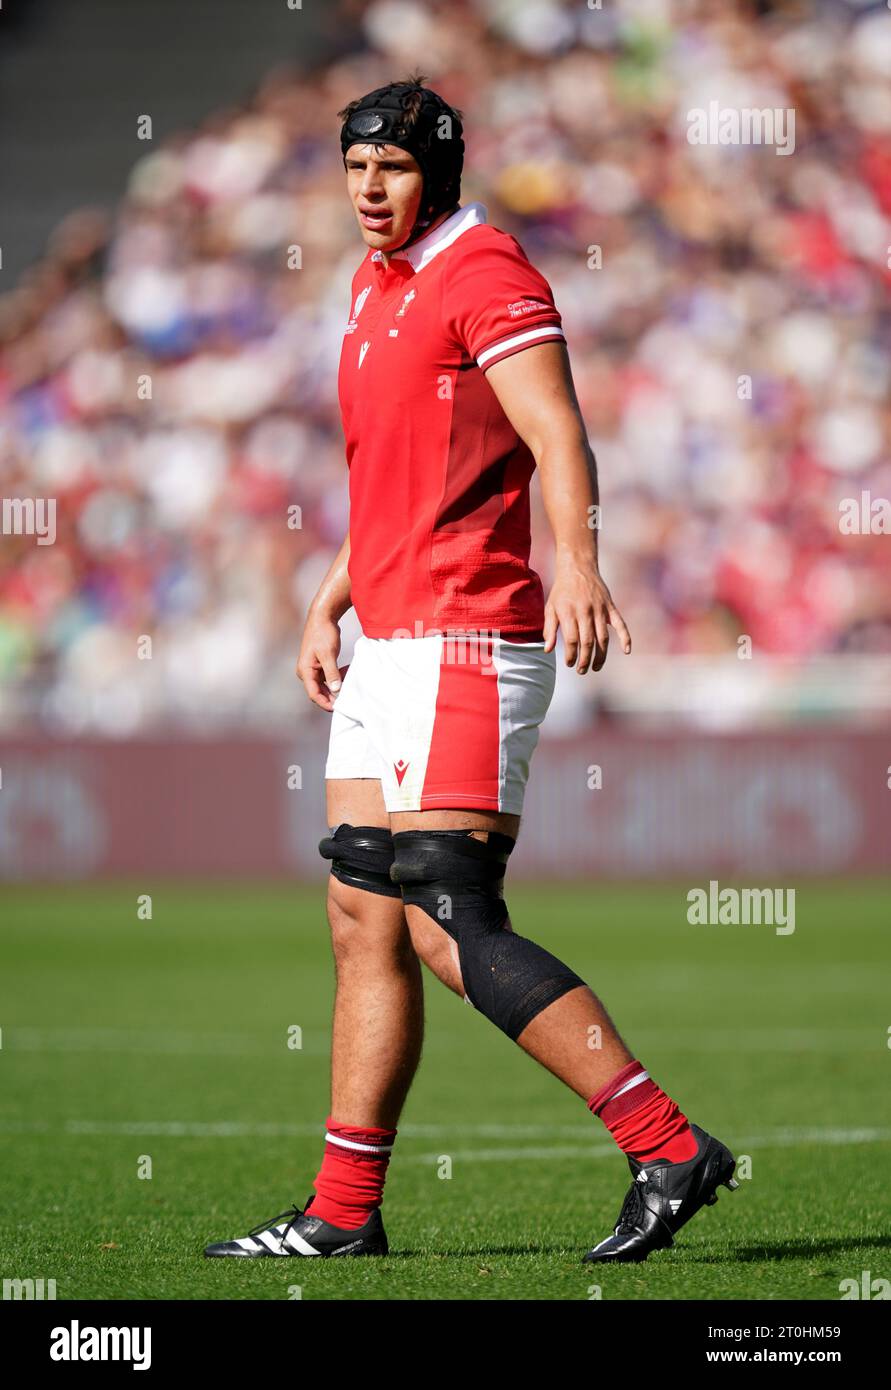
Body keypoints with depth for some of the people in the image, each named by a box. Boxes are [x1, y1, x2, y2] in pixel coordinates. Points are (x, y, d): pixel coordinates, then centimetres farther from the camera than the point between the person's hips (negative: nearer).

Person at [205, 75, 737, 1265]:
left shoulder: (484, 274, -9)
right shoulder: (377, 286, 20)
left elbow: (557, 436, -23)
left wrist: (576, 562, -39)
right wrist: (329, 604, 24)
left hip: (468, 648, -10)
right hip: (389, 648, 10)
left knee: (451, 924, -16)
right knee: (365, 922, 9)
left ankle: (668, 1150, -15)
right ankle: (343, 1213, 13)